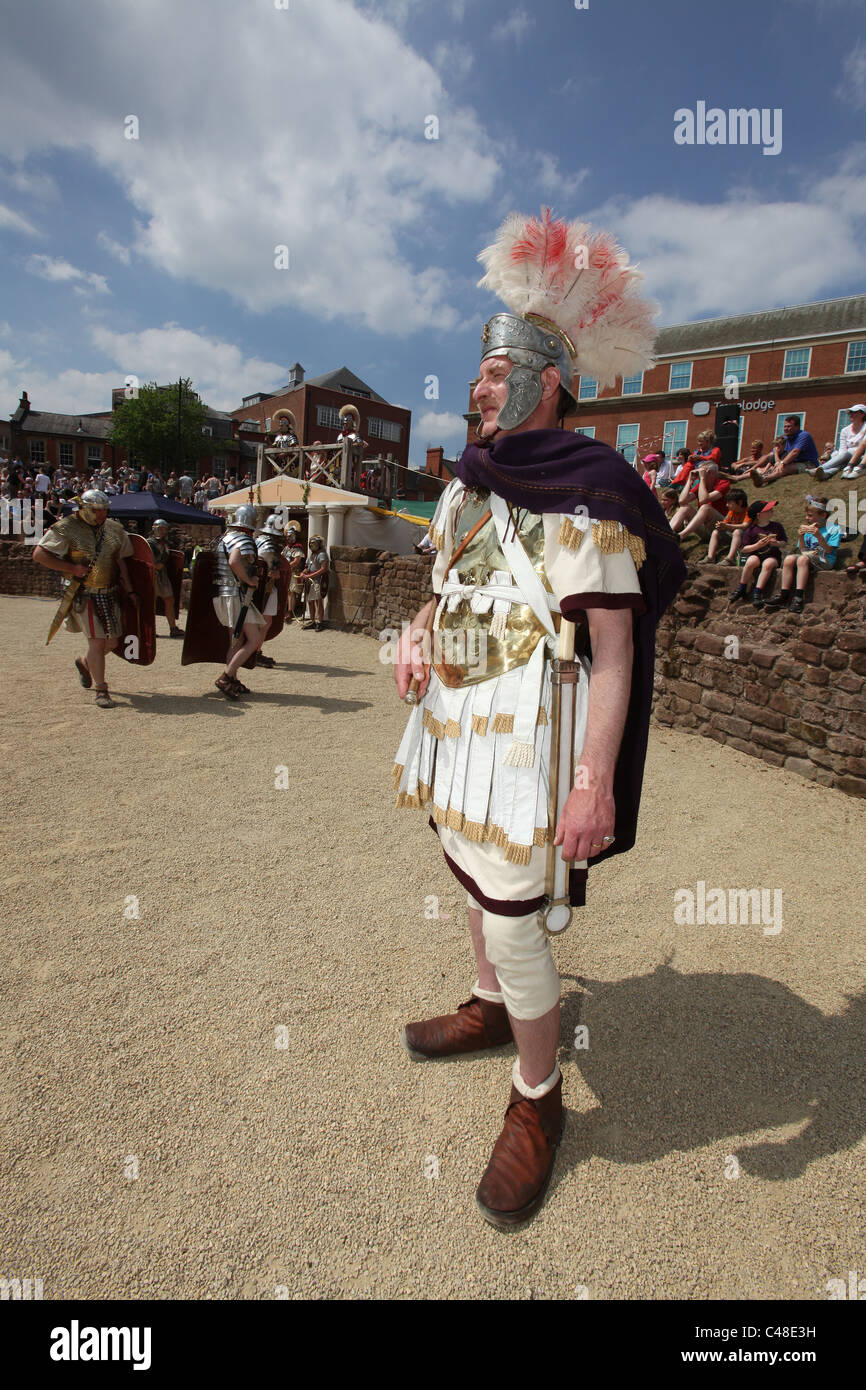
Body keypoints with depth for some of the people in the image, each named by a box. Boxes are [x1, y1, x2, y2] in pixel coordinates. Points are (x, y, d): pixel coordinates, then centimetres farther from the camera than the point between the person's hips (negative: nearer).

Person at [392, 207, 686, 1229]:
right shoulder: (469, 484, 10)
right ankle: (490, 1009, 48)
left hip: (523, 735, -8)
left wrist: (595, 783, -25)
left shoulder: (585, 502, -16)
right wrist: (418, 635, 2)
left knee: (510, 915, -2)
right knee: (470, 870, 22)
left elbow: (613, 653, -19)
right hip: (456, 724, 9)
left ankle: (537, 1101, 24)